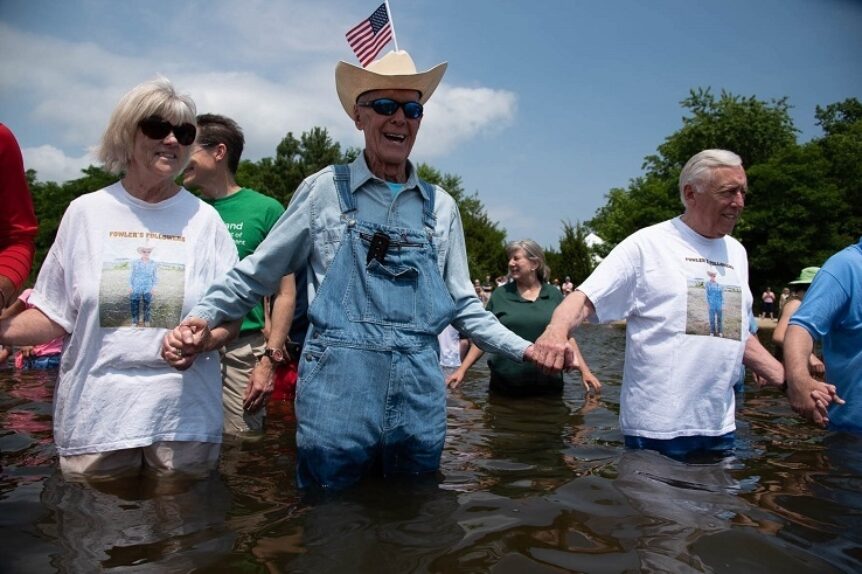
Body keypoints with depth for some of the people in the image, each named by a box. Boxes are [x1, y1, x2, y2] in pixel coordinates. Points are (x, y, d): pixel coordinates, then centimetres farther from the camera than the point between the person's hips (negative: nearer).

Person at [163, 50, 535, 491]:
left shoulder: (441, 206, 12)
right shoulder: (324, 189, 3)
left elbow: (461, 304, 16)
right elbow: (257, 274, 9)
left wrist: (525, 349, 7)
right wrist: (201, 317, -4)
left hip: (420, 392, 3)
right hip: (337, 386, -3)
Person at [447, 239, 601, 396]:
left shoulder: (554, 295, 3)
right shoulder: (500, 295, 1)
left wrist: (584, 371, 0)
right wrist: (462, 369, -4)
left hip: (547, 385, 1)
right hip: (505, 385, 0)